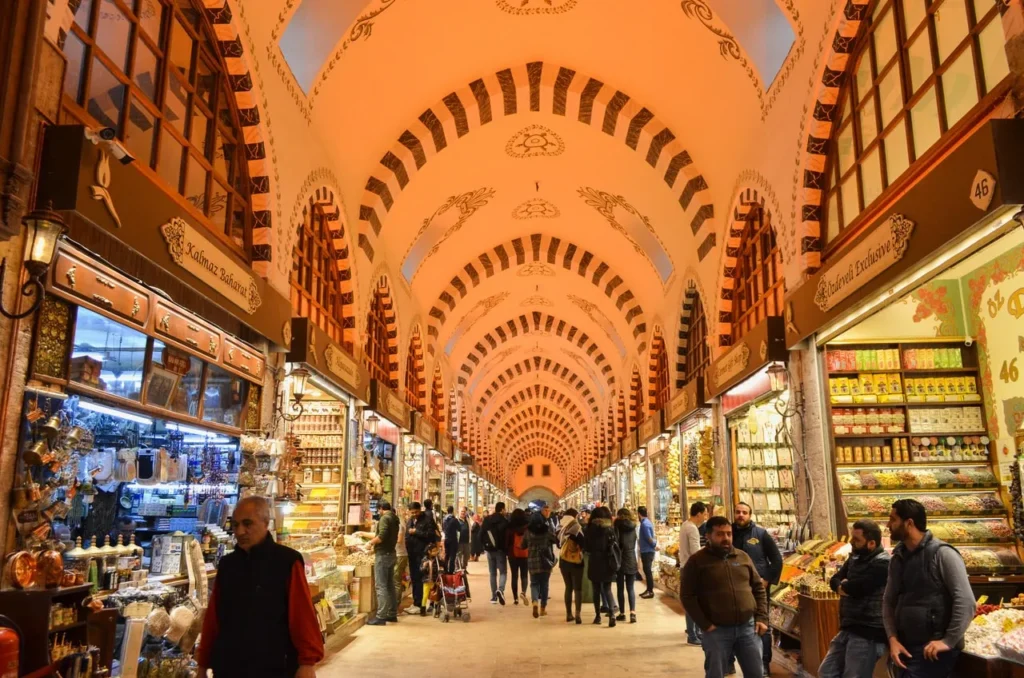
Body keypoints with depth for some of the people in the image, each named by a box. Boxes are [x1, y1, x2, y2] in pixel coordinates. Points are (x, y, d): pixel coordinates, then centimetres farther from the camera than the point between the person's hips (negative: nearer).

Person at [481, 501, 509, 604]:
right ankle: (500, 589, -22)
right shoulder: (504, 521, -11)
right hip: (500, 550, -4)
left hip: (489, 550, 4)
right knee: (503, 572, 3)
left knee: (493, 573, 13)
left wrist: (485, 546, 12)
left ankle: (494, 596, 11)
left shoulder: (486, 520, 4)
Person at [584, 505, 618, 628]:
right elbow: (616, 547, -3)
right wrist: (617, 564, 7)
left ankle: (598, 616, 16)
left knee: (597, 590, 13)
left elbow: (586, 547, 4)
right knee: (607, 590, 7)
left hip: (595, 563, 0)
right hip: (608, 563, 1)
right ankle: (611, 614, -12)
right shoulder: (610, 530, -4)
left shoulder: (589, 530, -4)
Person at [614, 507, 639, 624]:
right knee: (631, 588, 6)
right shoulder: (633, 526, 6)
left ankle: (622, 613, 10)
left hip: (620, 560, -3)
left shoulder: (618, 525, -7)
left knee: (620, 588, 6)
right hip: (631, 560, 3)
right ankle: (632, 613, -8)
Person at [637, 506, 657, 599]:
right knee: (647, 570, 15)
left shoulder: (644, 524, -20)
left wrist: (654, 546, -7)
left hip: (647, 551, -10)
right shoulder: (647, 522, 12)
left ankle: (651, 591, 3)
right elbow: (652, 537, 16)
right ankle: (649, 589, 22)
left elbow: (649, 538, -21)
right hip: (647, 551, 10)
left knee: (648, 571, -3)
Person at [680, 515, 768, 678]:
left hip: (748, 627, 4)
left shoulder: (743, 556, 8)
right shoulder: (697, 561, -6)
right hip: (717, 631, -4)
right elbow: (687, 596, -8)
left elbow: (759, 588, 14)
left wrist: (762, 618, 4)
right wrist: (705, 625, -12)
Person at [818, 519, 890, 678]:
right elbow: (834, 580, 9)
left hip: (868, 633, -9)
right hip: (849, 629, 9)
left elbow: (855, 588, -24)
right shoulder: (855, 558, 11)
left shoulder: (881, 564, -18)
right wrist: (847, 587, -13)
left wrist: (843, 586, -2)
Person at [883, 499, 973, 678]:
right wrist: (893, 639, 0)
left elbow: (966, 602, -15)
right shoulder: (897, 558, 9)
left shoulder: (942, 554, -11)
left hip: (934, 649, -6)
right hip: (907, 647, 6)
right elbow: (888, 601, 12)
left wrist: (949, 641, -16)